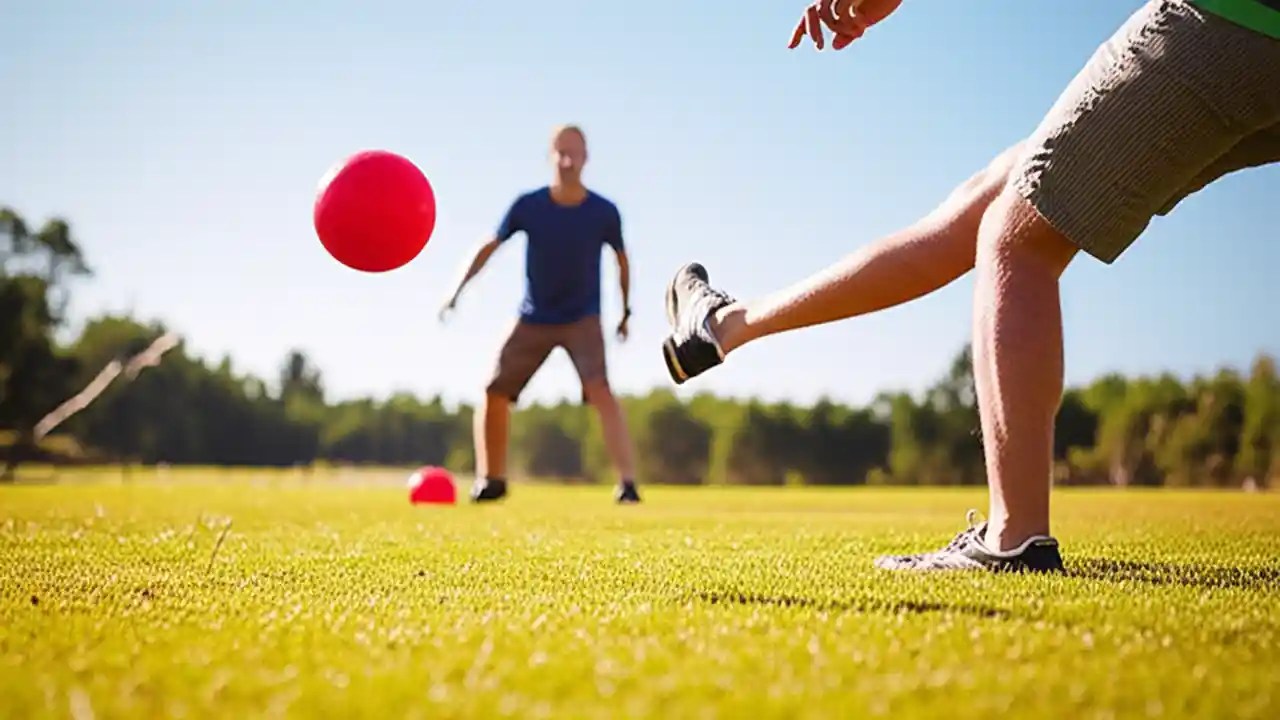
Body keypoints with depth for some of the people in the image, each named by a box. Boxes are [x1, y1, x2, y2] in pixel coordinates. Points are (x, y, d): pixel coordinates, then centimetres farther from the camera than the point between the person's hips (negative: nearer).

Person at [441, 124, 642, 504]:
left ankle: (628, 483, -22)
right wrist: (457, 290, -9)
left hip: (583, 319, -2)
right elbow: (490, 247, -1)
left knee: (600, 390, -24)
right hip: (533, 319, 2)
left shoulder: (604, 212, -12)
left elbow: (621, 259, 6)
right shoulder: (528, 206, -12)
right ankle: (492, 480, 17)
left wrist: (626, 311, 11)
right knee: (494, 393, -1)